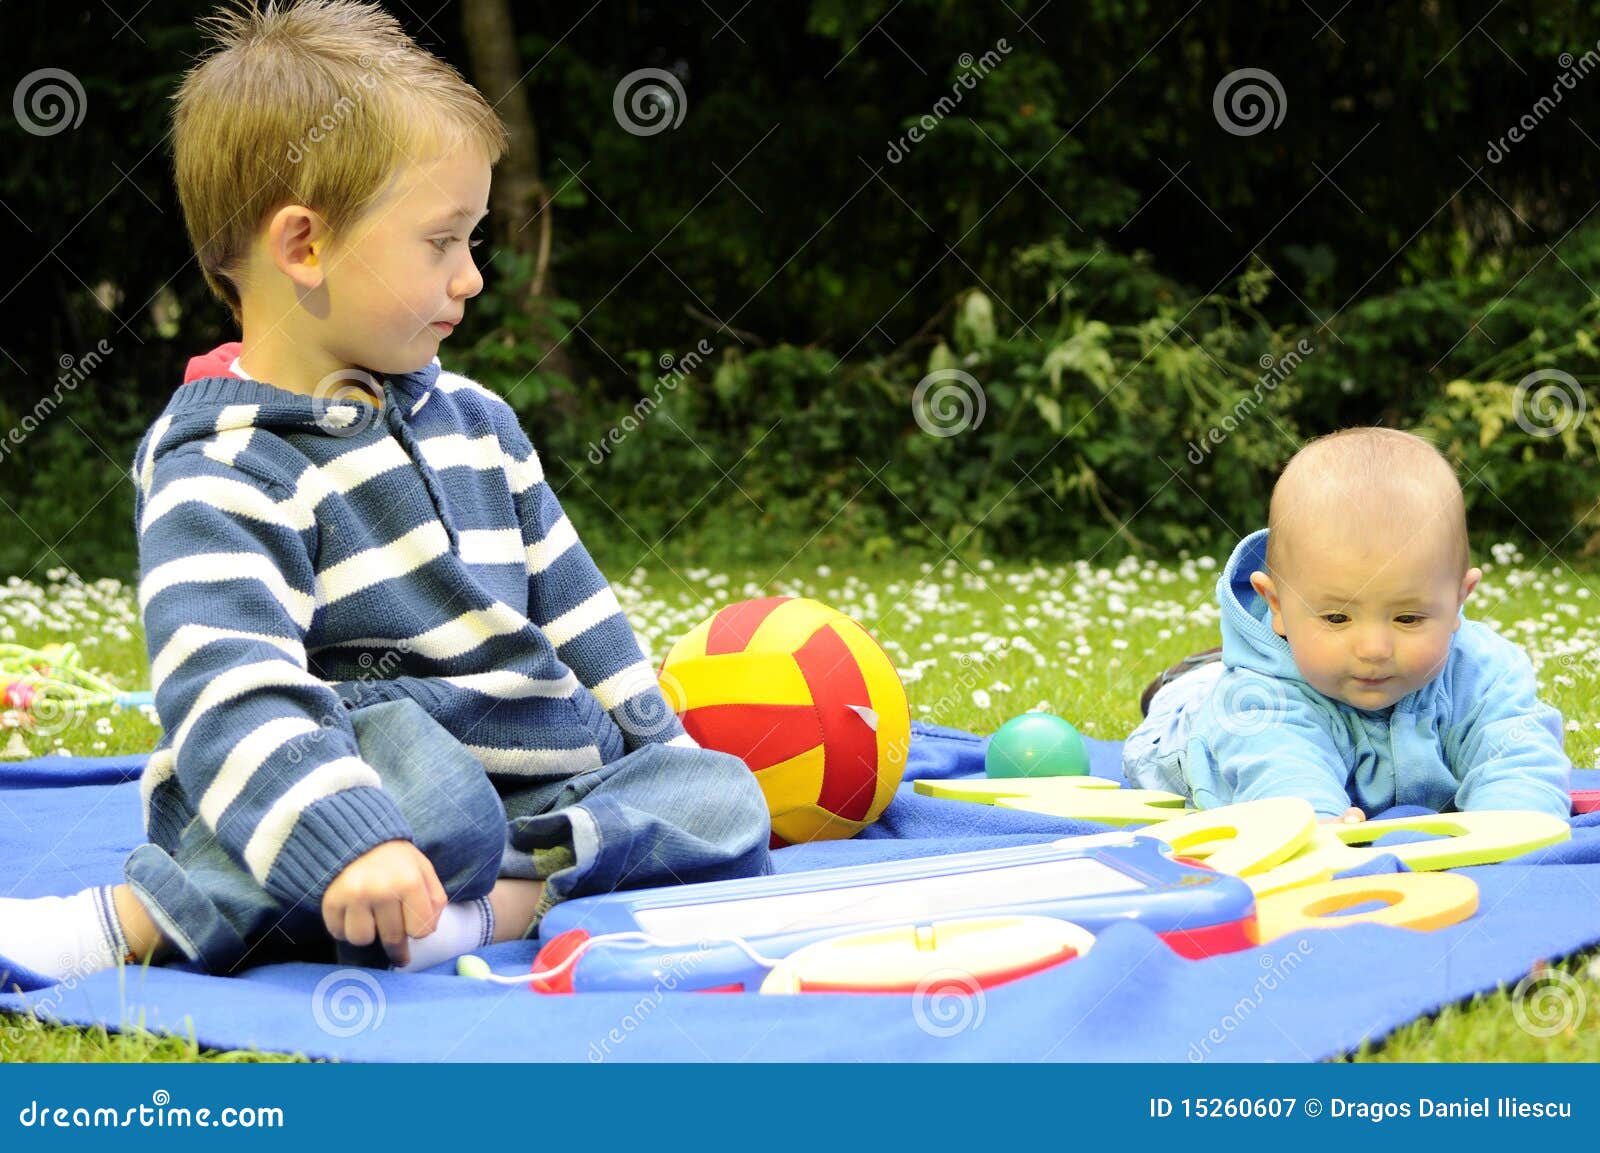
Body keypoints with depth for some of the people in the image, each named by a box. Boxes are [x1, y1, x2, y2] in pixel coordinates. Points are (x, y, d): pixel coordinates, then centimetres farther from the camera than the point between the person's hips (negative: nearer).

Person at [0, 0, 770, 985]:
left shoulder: (478, 424, 17)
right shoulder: (222, 474, -11)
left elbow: (569, 607, 25)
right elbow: (231, 690, -27)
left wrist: (662, 754, 21)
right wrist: (350, 841, -42)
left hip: (538, 792, 8)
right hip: (377, 787, -7)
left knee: (723, 795, -10)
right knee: (418, 768, -38)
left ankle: (496, 904, -31)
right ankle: (124, 921, -26)